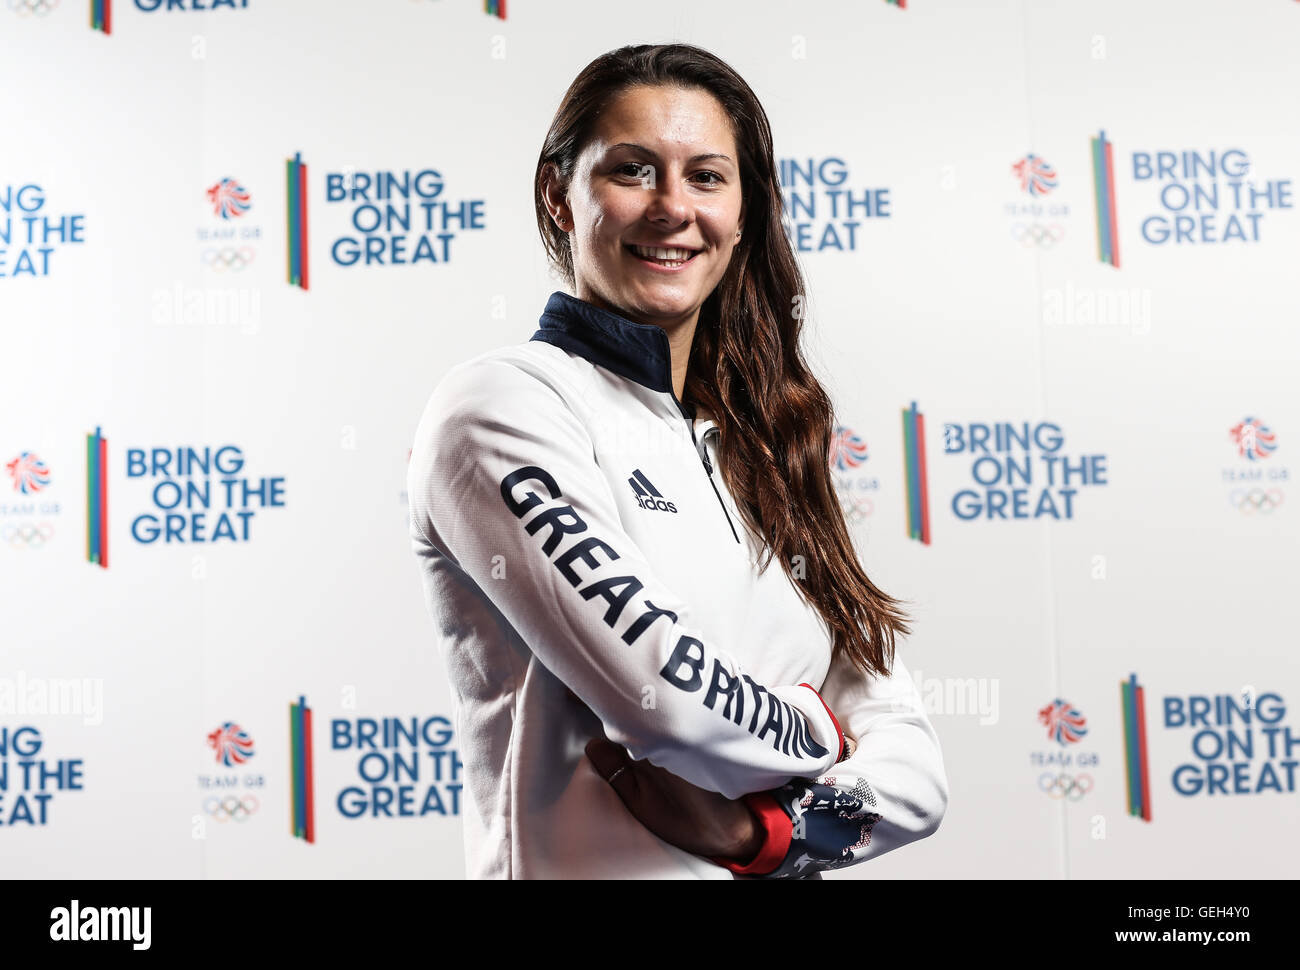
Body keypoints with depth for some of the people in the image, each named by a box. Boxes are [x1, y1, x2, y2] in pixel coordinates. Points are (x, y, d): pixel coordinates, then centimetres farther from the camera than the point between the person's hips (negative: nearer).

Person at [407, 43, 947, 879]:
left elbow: (918, 769, 3)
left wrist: (757, 830, -14)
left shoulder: (758, 454, 8)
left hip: (771, 866, 5)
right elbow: (665, 695, -22)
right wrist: (818, 733, -4)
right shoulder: (500, 404, -10)